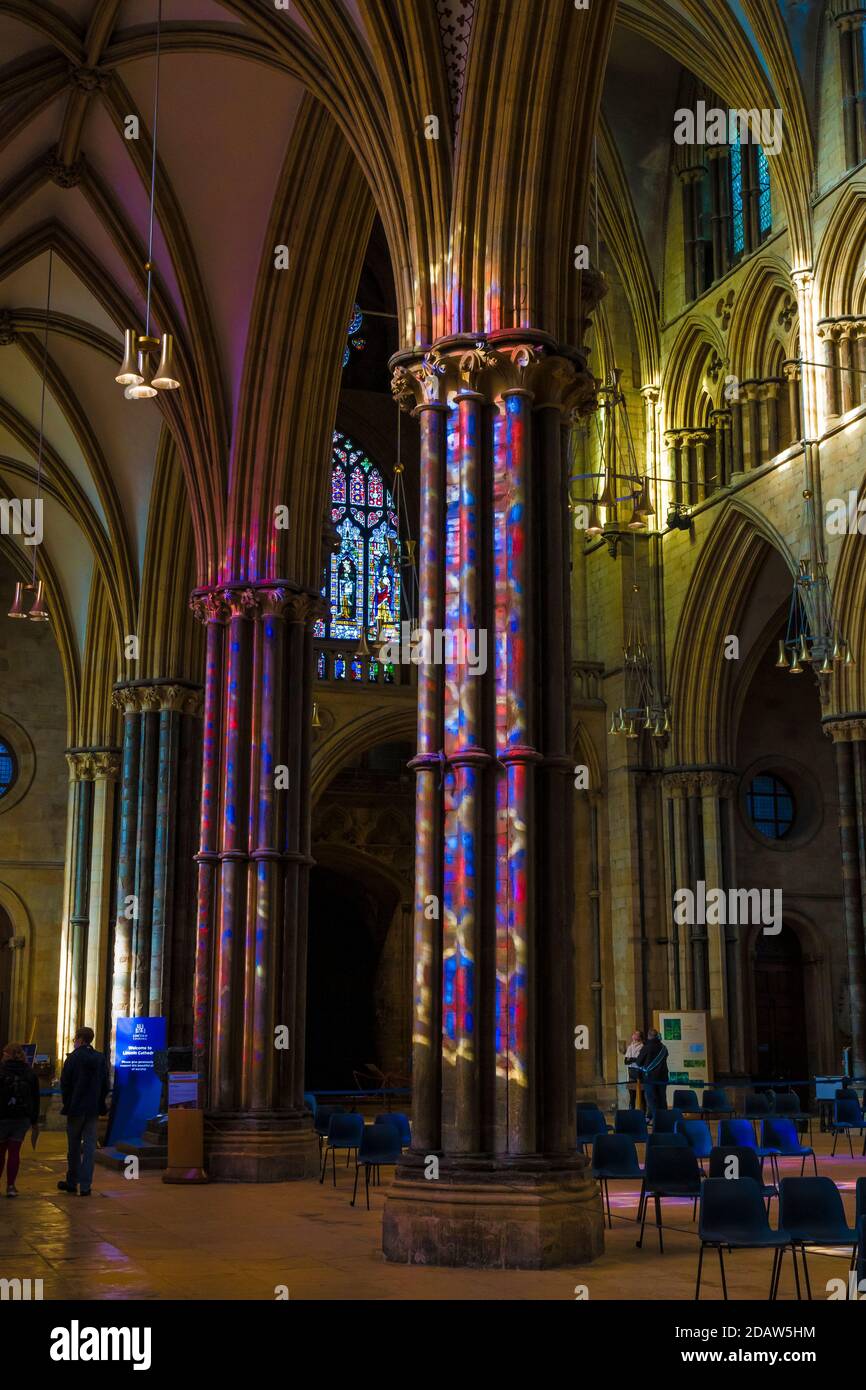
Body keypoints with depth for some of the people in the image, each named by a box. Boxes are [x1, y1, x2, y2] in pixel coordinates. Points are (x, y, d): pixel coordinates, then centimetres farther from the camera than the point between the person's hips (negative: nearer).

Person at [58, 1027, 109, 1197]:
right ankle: (85, 1185, -1)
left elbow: (65, 1083, -8)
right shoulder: (101, 1059, 3)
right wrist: (99, 1103, 11)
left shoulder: (73, 1058, -9)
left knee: (73, 1147, 9)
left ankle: (72, 1182, 19)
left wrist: (67, 1103, 5)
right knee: (89, 1147, 3)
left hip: (75, 1108, -3)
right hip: (93, 1109, 3)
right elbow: (105, 1085, 4)